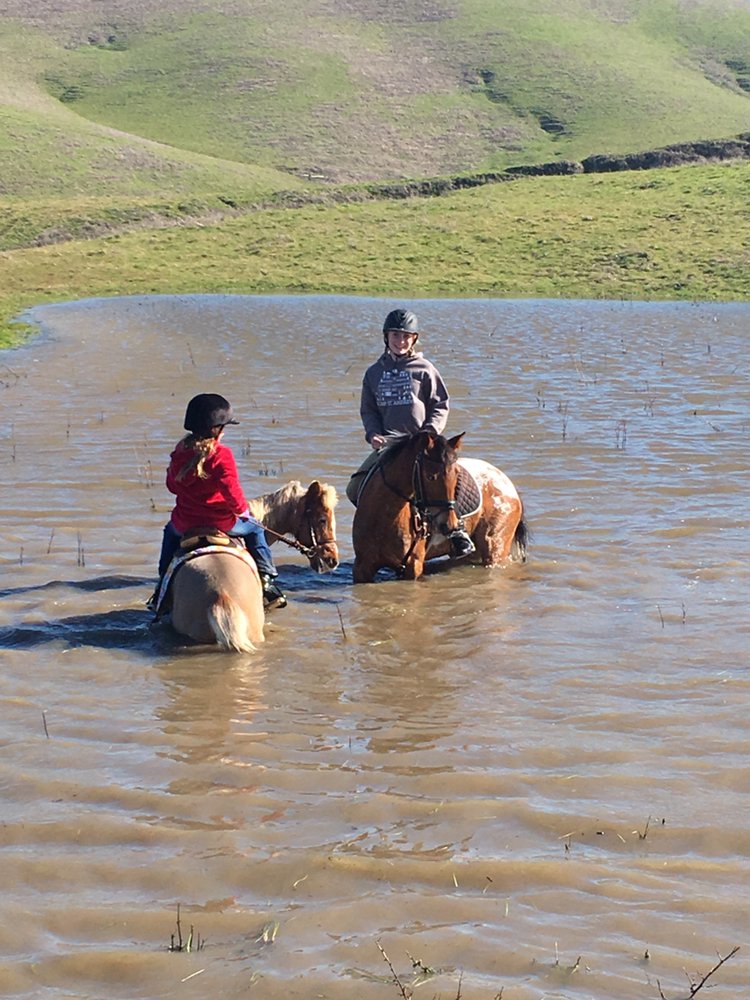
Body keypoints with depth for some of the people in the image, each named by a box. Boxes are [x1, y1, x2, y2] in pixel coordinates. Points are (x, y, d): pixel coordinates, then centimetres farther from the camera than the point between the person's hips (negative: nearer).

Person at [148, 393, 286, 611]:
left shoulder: (179, 452, 1)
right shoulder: (222, 454, -18)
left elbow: (172, 485, 12)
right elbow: (231, 489, -22)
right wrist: (241, 509, -2)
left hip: (185, 522, 4)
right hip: (221, 522, -4)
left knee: (171, 531, 38)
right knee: (254, 529, 23)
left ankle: (161, 590, 38)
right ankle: (267, 580, 14)